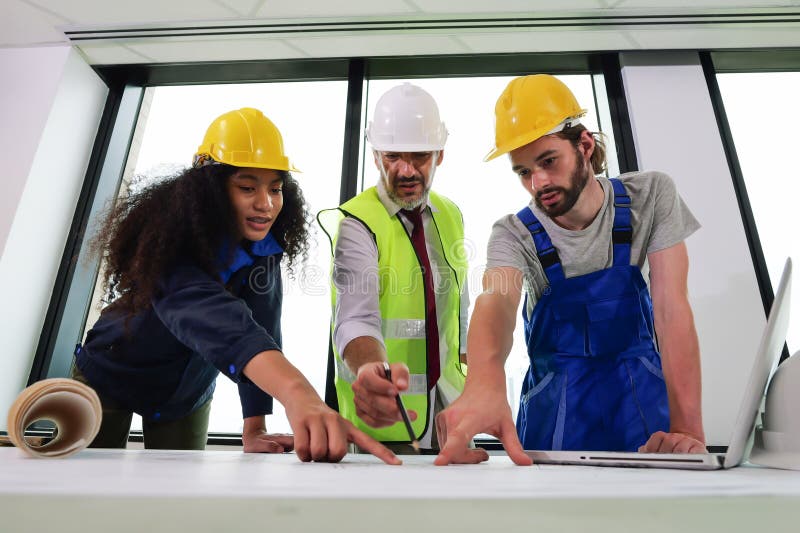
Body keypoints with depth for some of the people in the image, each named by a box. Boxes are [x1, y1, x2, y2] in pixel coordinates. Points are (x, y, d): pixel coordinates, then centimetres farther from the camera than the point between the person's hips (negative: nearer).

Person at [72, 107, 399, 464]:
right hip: (109, 379, -3)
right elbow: (210, 315, -55)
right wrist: (297, 392, -72)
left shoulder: (264, 244, -19)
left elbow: (260, 327, -23)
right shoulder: (173, 237, -36)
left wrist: (254, 429, -30)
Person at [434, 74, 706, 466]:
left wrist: (687, 429, -24)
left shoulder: (651, 196, -7)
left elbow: (671, 306, -14)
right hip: (556, 399, 0)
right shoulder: (513, 234, -12)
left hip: (642, 389, 1)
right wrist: (485, 383, -54)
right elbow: (496, 301, -32)